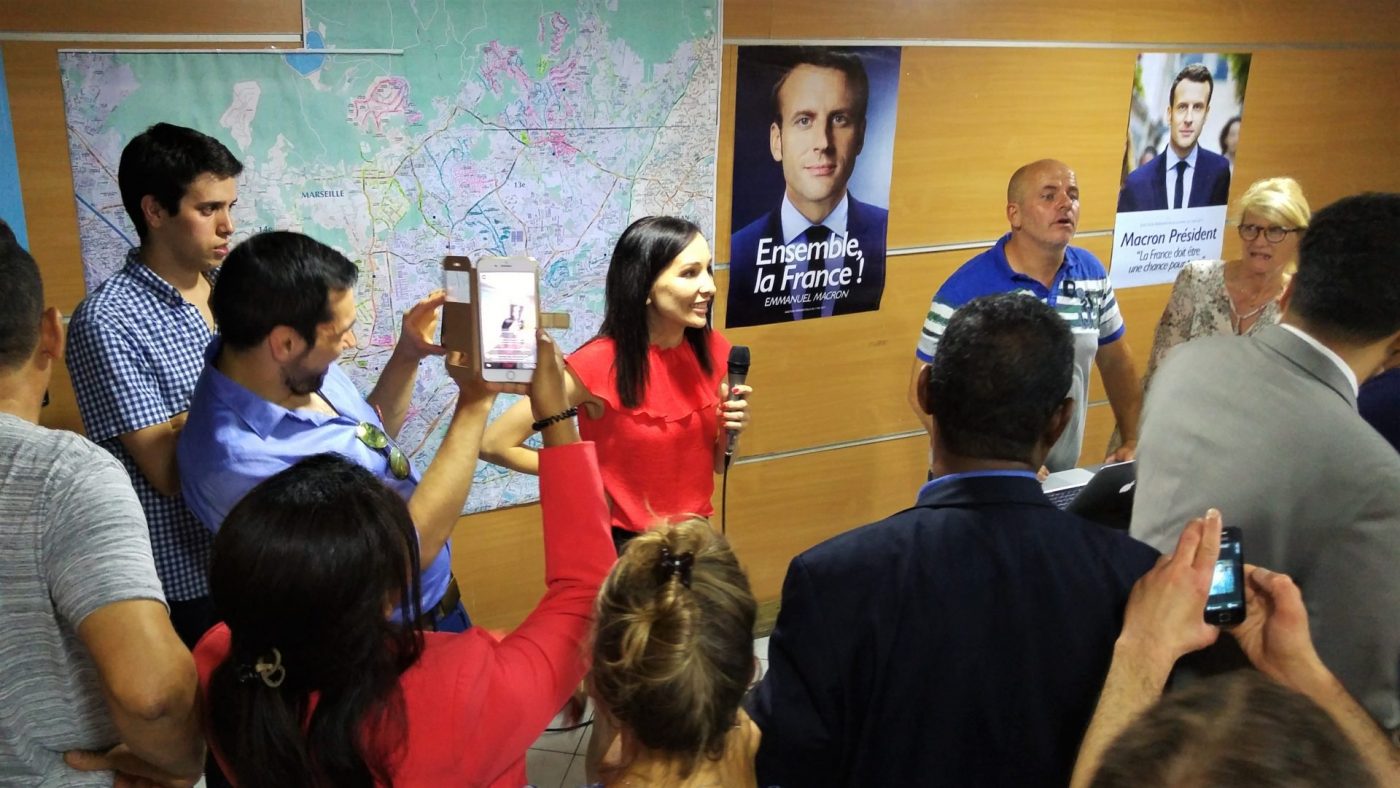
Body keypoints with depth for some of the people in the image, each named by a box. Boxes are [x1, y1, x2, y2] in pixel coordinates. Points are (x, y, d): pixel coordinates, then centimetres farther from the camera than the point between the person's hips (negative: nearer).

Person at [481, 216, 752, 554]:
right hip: (625, 548, -4)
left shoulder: (711, 350, -7)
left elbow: (716, 464, 6)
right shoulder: (599, 365, -22)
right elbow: (494, 444, -17)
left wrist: (729, 430, -14)